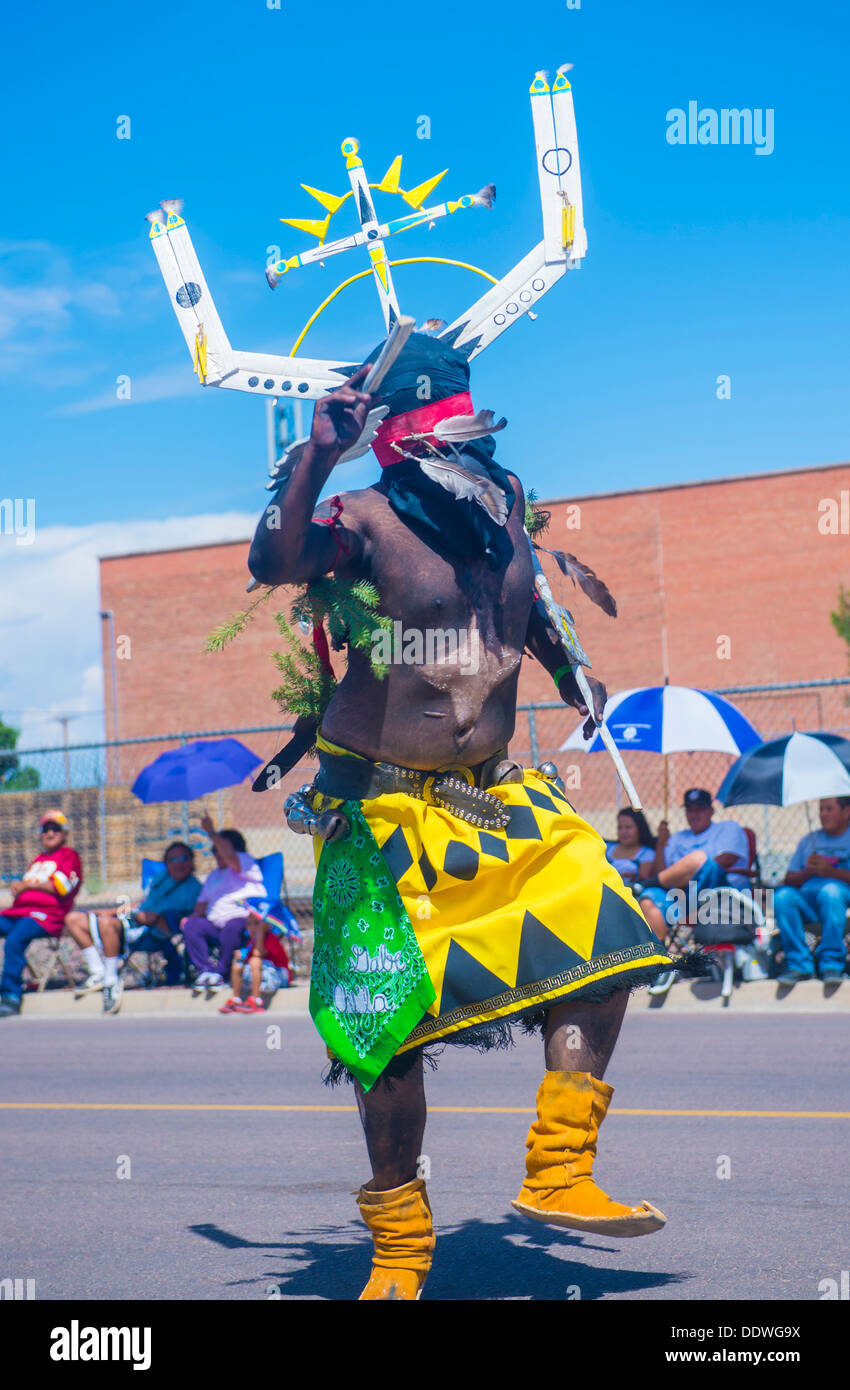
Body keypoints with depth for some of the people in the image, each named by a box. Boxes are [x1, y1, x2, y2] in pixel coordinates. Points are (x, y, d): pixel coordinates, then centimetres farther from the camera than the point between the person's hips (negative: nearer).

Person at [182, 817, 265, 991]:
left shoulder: (246, 861, 7)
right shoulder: (214, 875, 29)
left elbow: (230, 857, -17)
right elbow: (202, 904, 25)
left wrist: (211, 832, -16)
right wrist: (192, 917, 4)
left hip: (245, 920, -7)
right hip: (217, 924, 7)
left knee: (232, 926, -39)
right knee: (191, 926, -17)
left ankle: (221, 973, -27)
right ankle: (205, 970, -24)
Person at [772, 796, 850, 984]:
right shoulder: (809, 840, 26)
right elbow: (789, 880, 19)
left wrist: (831, 871, -13)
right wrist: (807, 872, -2)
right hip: (807, 902, 4)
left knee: (831, 890, -39)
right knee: (782, 896, -29)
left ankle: (831, 964, -31)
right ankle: (800, 964, -24)